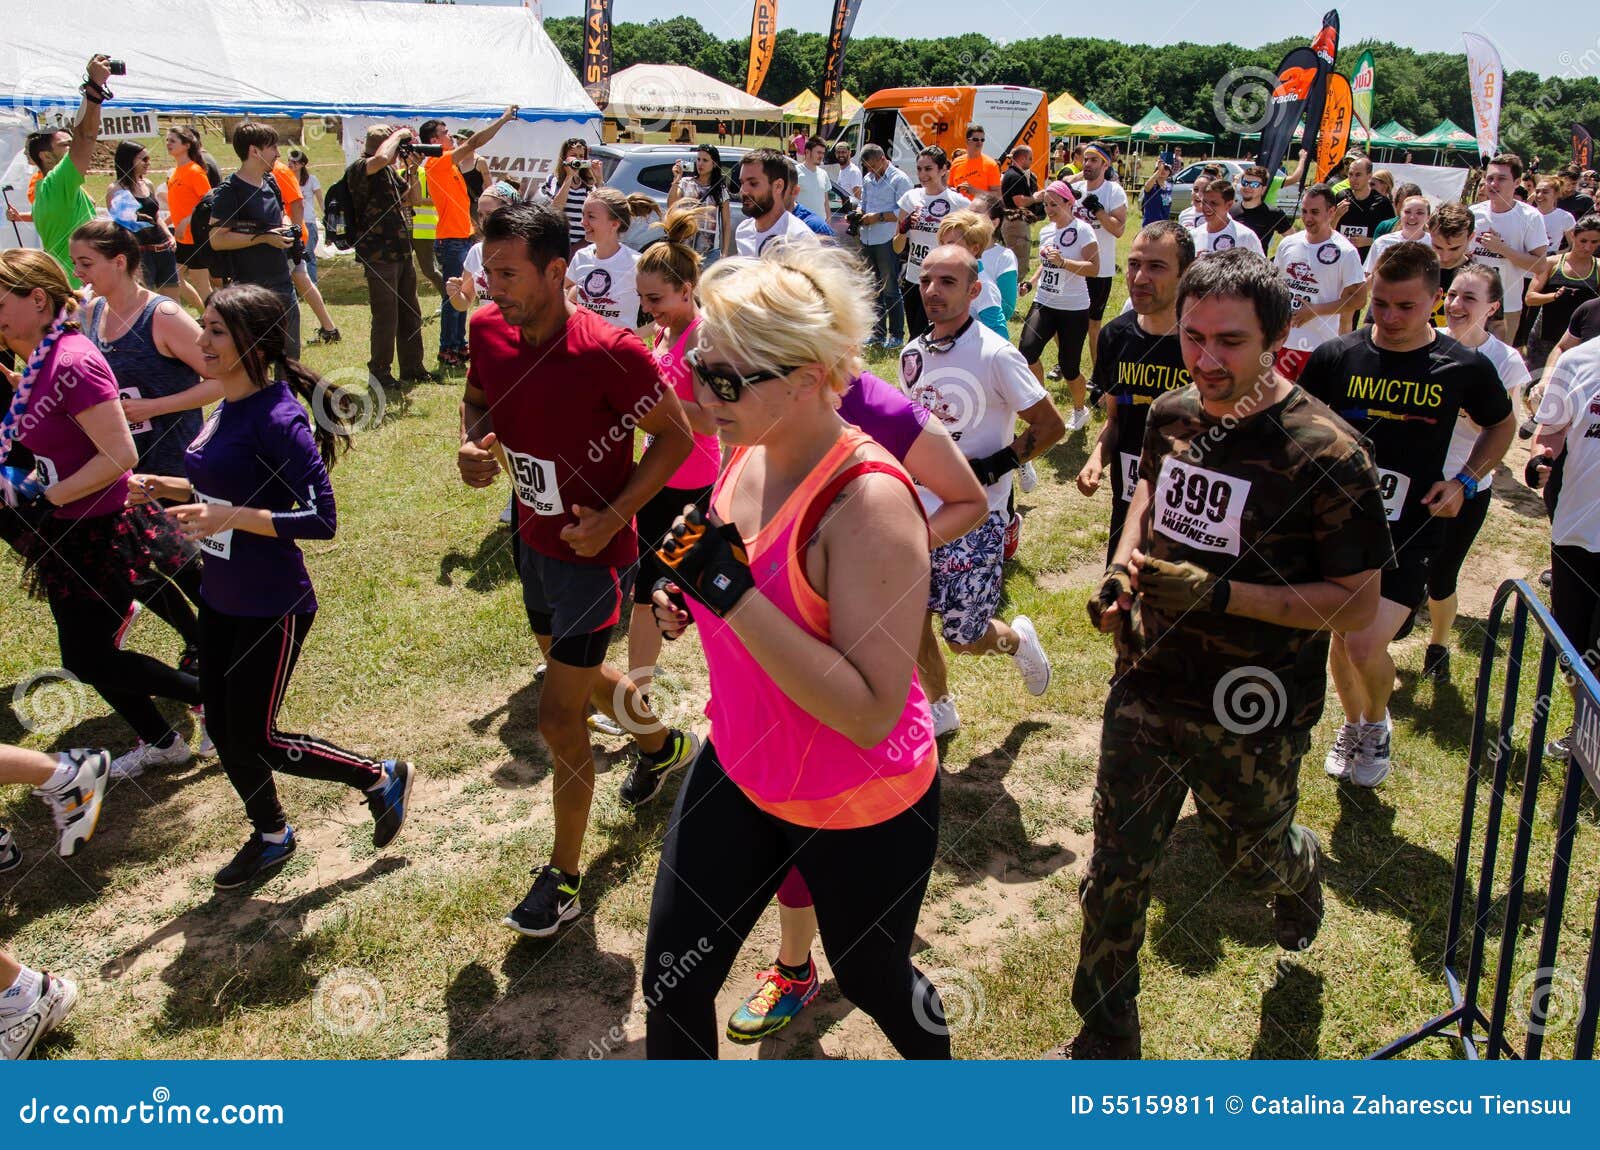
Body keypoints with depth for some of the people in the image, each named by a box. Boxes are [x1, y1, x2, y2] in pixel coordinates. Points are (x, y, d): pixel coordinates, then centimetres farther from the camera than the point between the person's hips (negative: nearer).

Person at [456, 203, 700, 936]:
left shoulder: (608, 352, -28)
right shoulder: (488, 330, -7)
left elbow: (676, 435, -18)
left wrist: (614, 516, -24)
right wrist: (473, 445, -10)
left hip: (592, 553, -8)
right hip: (534, 539, 8)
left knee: (557, 715, -2)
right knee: (576, 674, 27)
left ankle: (564, 877, 19)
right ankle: (663, 746, 58)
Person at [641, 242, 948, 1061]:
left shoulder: (868, 500, -30)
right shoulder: (748, 453, -5)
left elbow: (871, 711, -33)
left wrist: (731, 591, -36)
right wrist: (689, 596, -6)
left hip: (862, 809, -6)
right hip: (740, 771, 7)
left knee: (874, 984, 21)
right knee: (671, 988, 11)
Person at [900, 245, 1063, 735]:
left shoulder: (995, 355, -14)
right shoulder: (912, 353, 6)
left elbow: (1051, 425, -10)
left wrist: (993, 466, -17)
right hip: (918, 510, 6)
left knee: (964, 638, -1)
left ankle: (1017, 638, 33)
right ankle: (940, 707, 33)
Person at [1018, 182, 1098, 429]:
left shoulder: (1082, 230, -10)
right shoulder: (1046, 230, 9)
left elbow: (1094, 268, -16)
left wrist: (1063, 262, -27)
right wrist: (1031, 282, 8)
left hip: (1073, 309, -5)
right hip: (1044, 304, 5)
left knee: (1068, 366, 1)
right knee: (1027, 351, -16)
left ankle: (1080, 410, 28)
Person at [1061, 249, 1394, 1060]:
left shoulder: (1323, 454, -20)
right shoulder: (1171, 415, -2)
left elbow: (1358, 603, -17)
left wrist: (1219, 594, -26)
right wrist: (1121, 567, 2)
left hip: (1249, 717, -4)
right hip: (1147, 688, 4)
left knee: (1251, 857, 21)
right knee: (1117, 866, 10)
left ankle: (1300, 868, 60)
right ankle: (1104, 1036, 30)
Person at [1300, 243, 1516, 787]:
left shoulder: (1463, 367, -5)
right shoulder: (1335, 356, -5)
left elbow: (1502, 425, 14)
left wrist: (1466, 480, -1)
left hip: (1409, 533, -2)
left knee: (1367, 645, -14)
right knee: (1343, 636, 14)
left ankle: (1378, 723, 19)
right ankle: (1352, 724, 42)